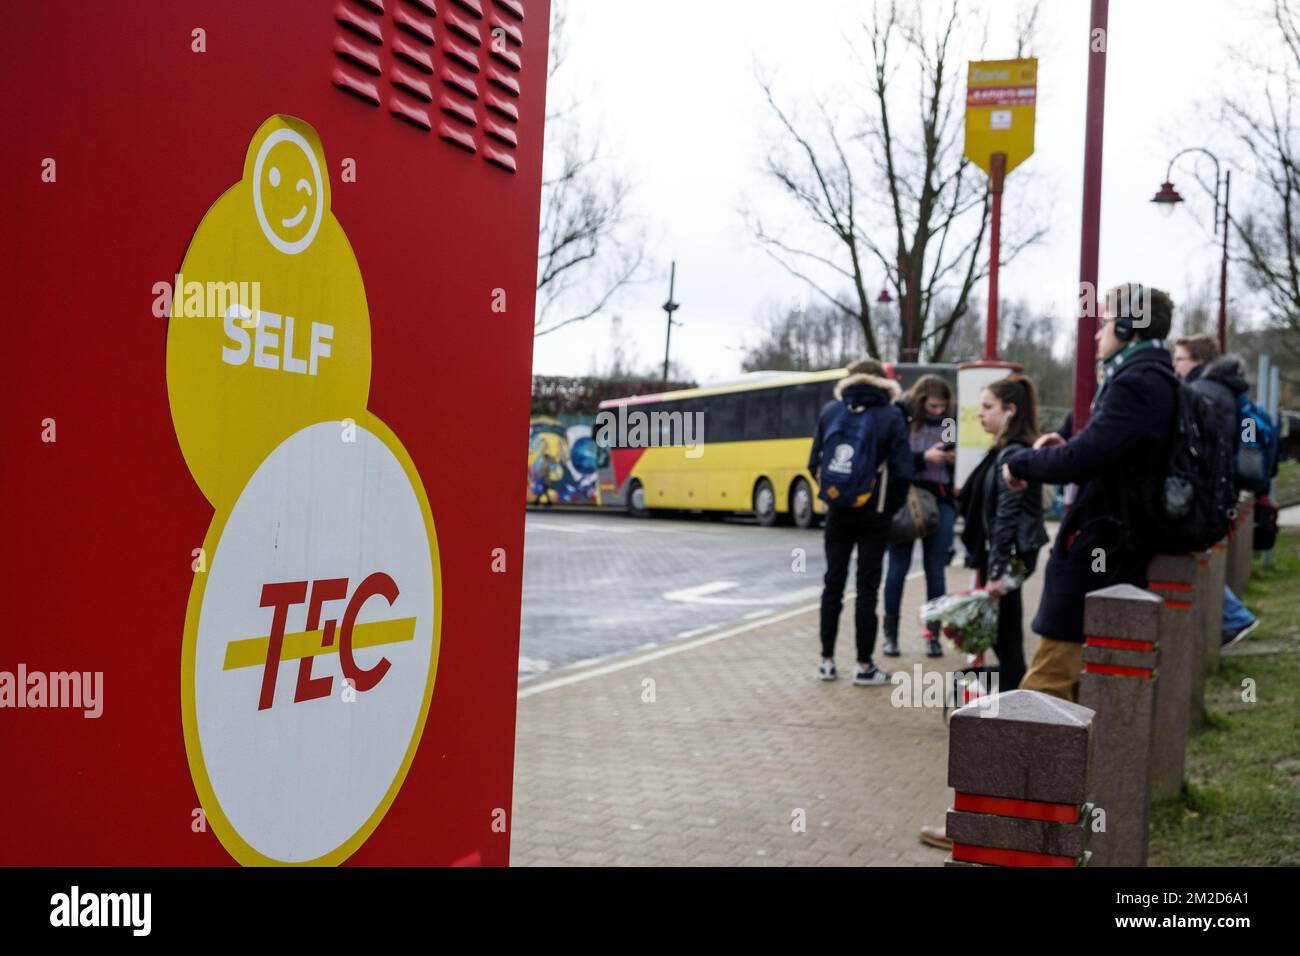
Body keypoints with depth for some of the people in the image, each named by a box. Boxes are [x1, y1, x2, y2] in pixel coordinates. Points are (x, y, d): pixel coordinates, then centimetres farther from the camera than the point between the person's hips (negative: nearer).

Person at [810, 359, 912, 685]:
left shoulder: (829, 411, 2)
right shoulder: (891, 416, -6)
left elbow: (814, 464, 1)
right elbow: (902, 471, -11)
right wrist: (891, 507, 2)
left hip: (838, 511, 2)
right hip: (874, 514, -2)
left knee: (833, 583, 12)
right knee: (867, 587, 4)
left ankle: (827, 661, 16)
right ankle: (864, 665, 8)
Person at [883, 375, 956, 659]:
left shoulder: (947, 423, 6)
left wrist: (954, 459, -6)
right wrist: (924, 458, -18)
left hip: (941, 502, 3)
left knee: (935, 571, 4)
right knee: (898, 569, 3)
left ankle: (934, 635, 12)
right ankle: (890, 634, 14)